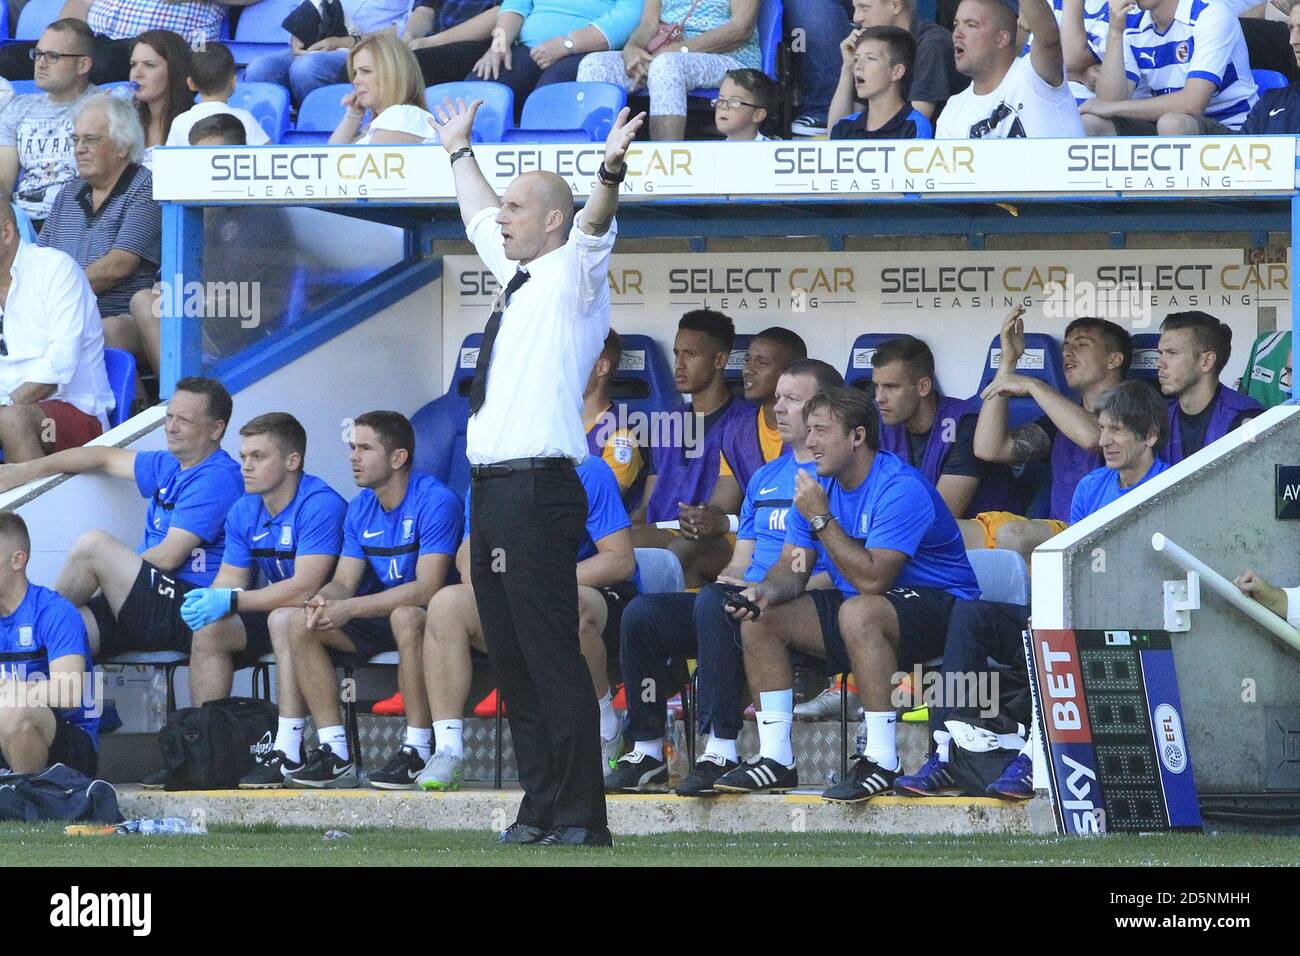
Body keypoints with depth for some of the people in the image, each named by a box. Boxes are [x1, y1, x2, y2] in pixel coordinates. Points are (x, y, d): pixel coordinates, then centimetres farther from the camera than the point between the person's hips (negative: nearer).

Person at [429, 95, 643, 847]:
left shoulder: (571, 277, -3)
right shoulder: (518, 277, 20)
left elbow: (593, 230, -24)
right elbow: (480, 216, 39)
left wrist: (610, 173, -42)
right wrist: (460, 152, 51)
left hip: (537, 489, -9)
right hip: (492, 493, 9)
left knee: (552, 657, -10)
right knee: (512, 661, 11)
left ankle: (581, 819, -10)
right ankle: (540, 807, 17)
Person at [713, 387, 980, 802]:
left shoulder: (900, 488, -22)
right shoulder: (818, 485, 4)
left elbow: (871, 579, -30)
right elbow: (792, 568, 6)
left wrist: (821, 518, -26)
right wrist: (768, 589, -18)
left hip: (936, 605, -9)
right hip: (858, 603, 9)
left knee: (858, 612, -39)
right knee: (759, 618, -3)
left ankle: (881, 762, -34)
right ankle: (776, 759, -4)